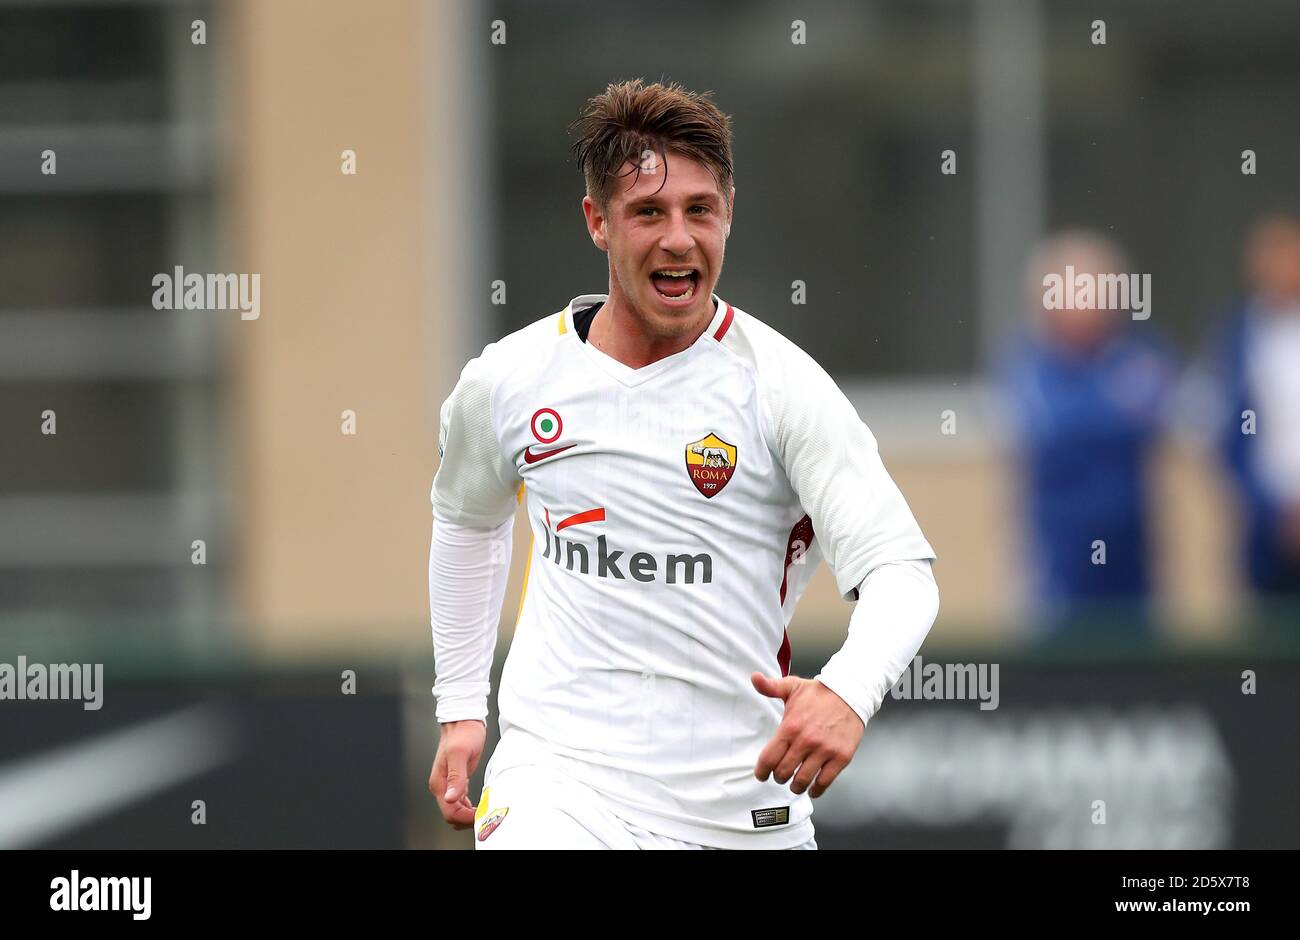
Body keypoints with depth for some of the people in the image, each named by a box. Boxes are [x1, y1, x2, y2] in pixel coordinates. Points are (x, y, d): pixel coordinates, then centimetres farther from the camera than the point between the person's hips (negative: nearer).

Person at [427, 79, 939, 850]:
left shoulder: (781, 383, -7)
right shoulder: (507, 382, 2)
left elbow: (901, 572, -16)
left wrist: (850, 691, -36)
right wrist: (461, 707, 23)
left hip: (743, 800, 0)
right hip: (559, 773, 0)